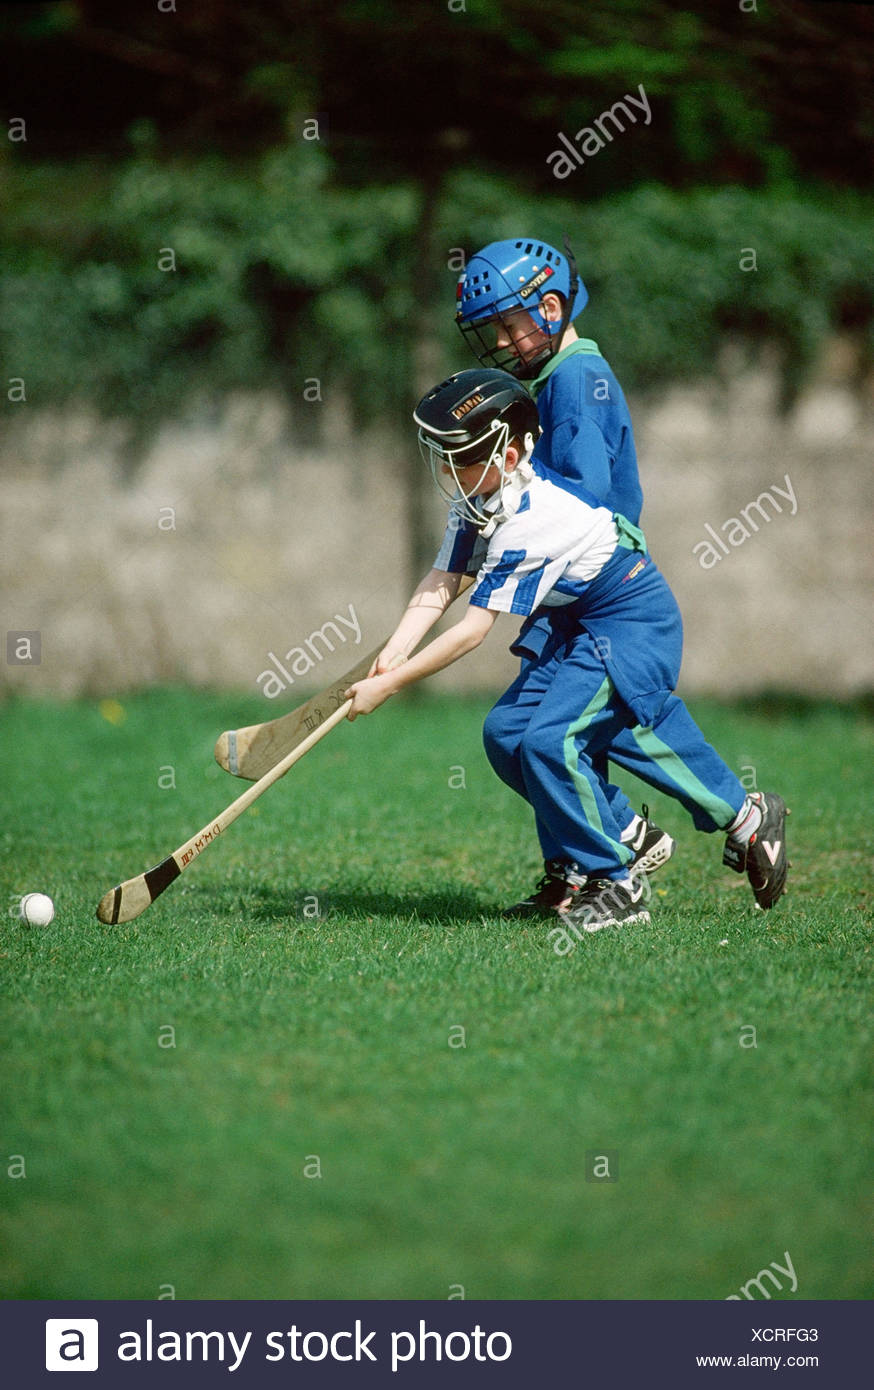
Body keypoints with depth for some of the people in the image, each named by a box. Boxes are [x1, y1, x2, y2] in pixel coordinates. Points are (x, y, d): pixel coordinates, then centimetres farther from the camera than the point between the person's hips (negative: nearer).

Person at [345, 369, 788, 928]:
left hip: (633, 626, -10)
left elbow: (474, 630, -29)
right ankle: (625, 838, 17)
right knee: (506, 733, 4)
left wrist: (386, 687, -27)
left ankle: (616, 886, -9)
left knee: (550, 740, -22)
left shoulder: (530, 520, -30)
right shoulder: (476, 495, -2)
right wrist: (391, 657, -22)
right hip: (577, 627, 10)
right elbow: (441, 583, -7)